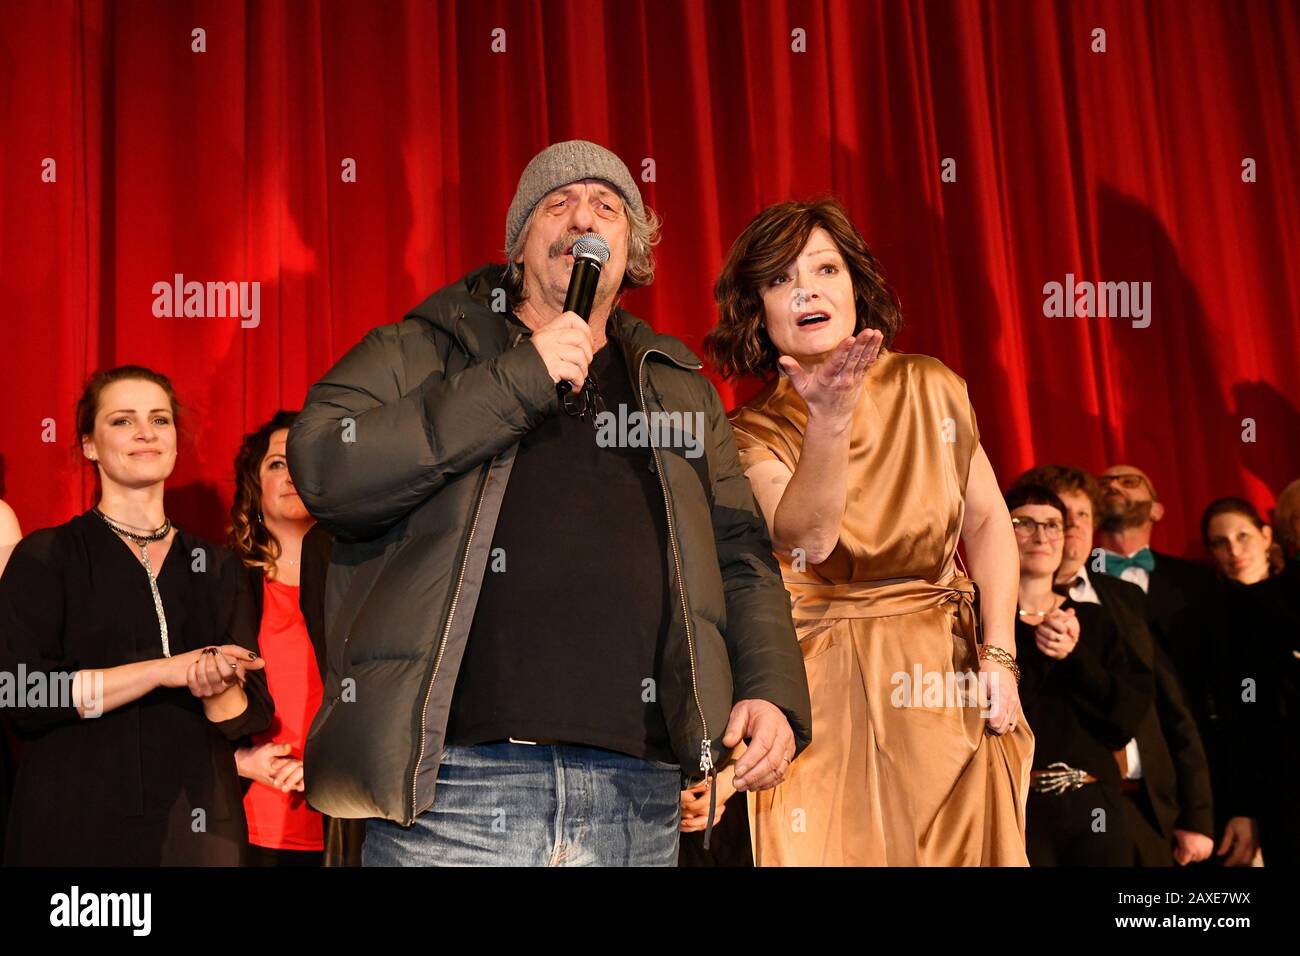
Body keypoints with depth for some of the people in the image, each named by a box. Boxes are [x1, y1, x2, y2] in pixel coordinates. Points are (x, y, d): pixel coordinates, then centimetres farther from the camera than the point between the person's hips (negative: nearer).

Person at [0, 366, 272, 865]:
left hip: (199, 823, 4)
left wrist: (216, 687, -18)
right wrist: (166, 670, -19)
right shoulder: (46, 557, -2)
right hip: (78, 825, -3)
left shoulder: (215, 566, 8)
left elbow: (251, 714, 4)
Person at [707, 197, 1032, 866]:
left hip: (944, 674, 2)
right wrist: (830, 421, -36)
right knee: (838, 849, -5)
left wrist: (998, 653, 0)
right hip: (828, 691, -2)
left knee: (963, 848, 1)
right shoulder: (754, 433, -4)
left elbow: (987, 519, 8)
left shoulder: (928, 388, 2)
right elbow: (805, 540, -23)